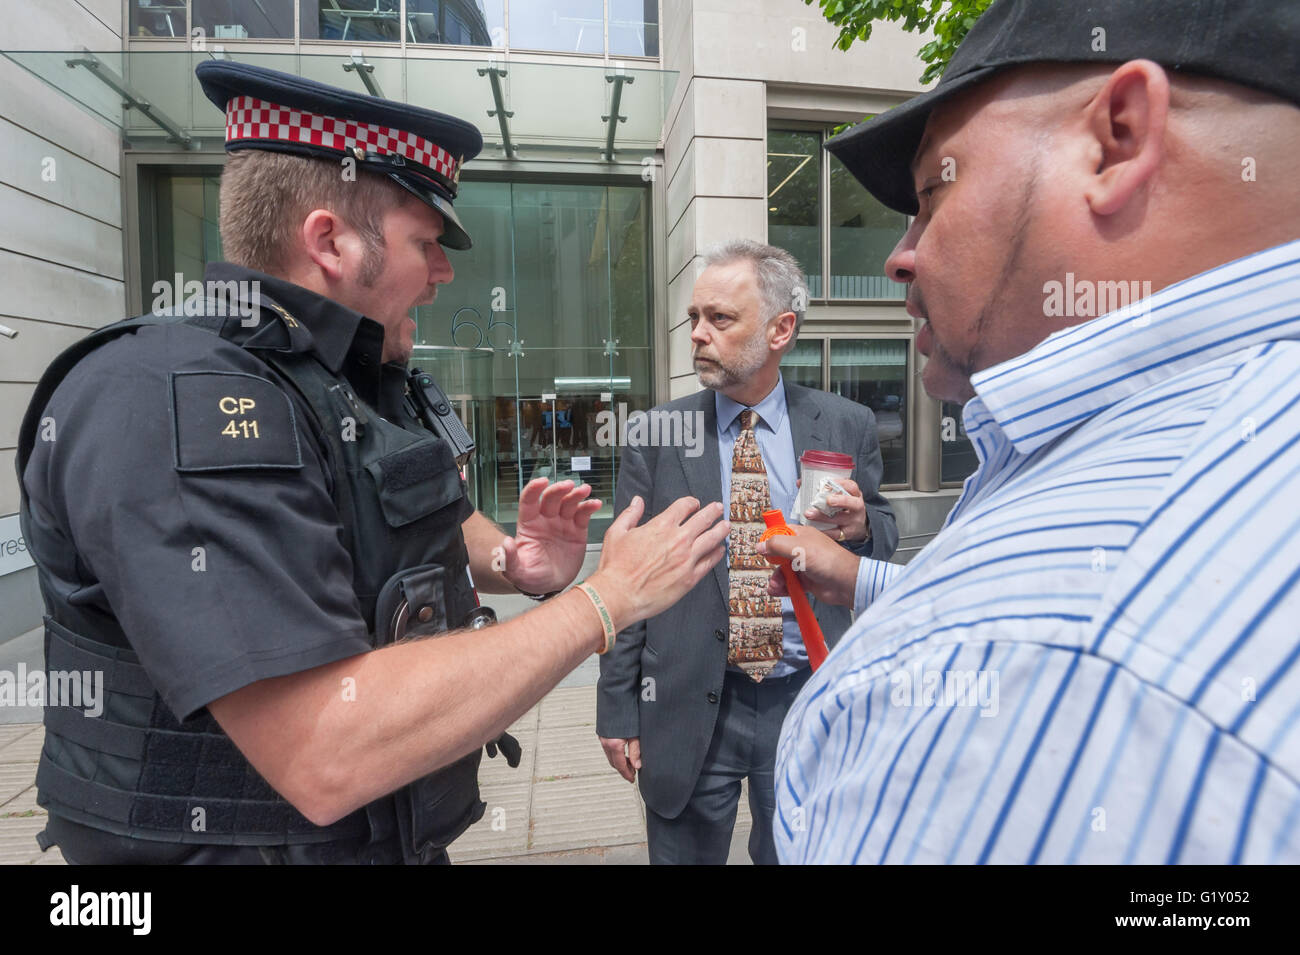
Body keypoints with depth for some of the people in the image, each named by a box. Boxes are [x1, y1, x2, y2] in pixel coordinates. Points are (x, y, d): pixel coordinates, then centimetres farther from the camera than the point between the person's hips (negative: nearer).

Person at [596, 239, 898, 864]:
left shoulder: (847, 427, -2)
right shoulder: (655, 436, -4)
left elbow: (885, 538, 8)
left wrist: (860, 528, -16)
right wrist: (618, 709, -3)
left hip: (809, 699, 1)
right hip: (687, 710, 0)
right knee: (686, 852, 17)